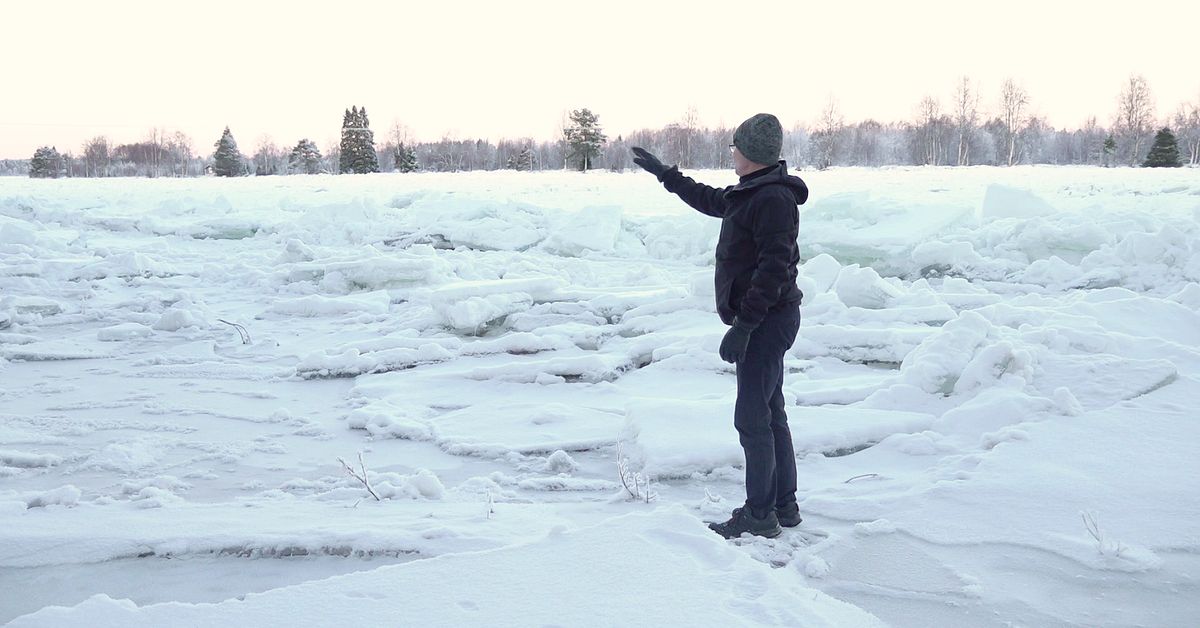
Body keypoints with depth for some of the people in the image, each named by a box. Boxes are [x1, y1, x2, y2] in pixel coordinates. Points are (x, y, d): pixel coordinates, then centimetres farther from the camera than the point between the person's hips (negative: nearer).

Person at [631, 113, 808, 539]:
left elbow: (774, 269, -25)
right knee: (770, 413, 15)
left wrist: (742, 326, -26)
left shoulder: (773, 199, -19)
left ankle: (760, 516, 0)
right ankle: (783, 505, 24)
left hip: (766, 322, -11)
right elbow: (709, 200, 33)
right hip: (765, 322, 11)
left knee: (753, 418, -7)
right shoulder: (749, 193, 13)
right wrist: (664, 174, 37)